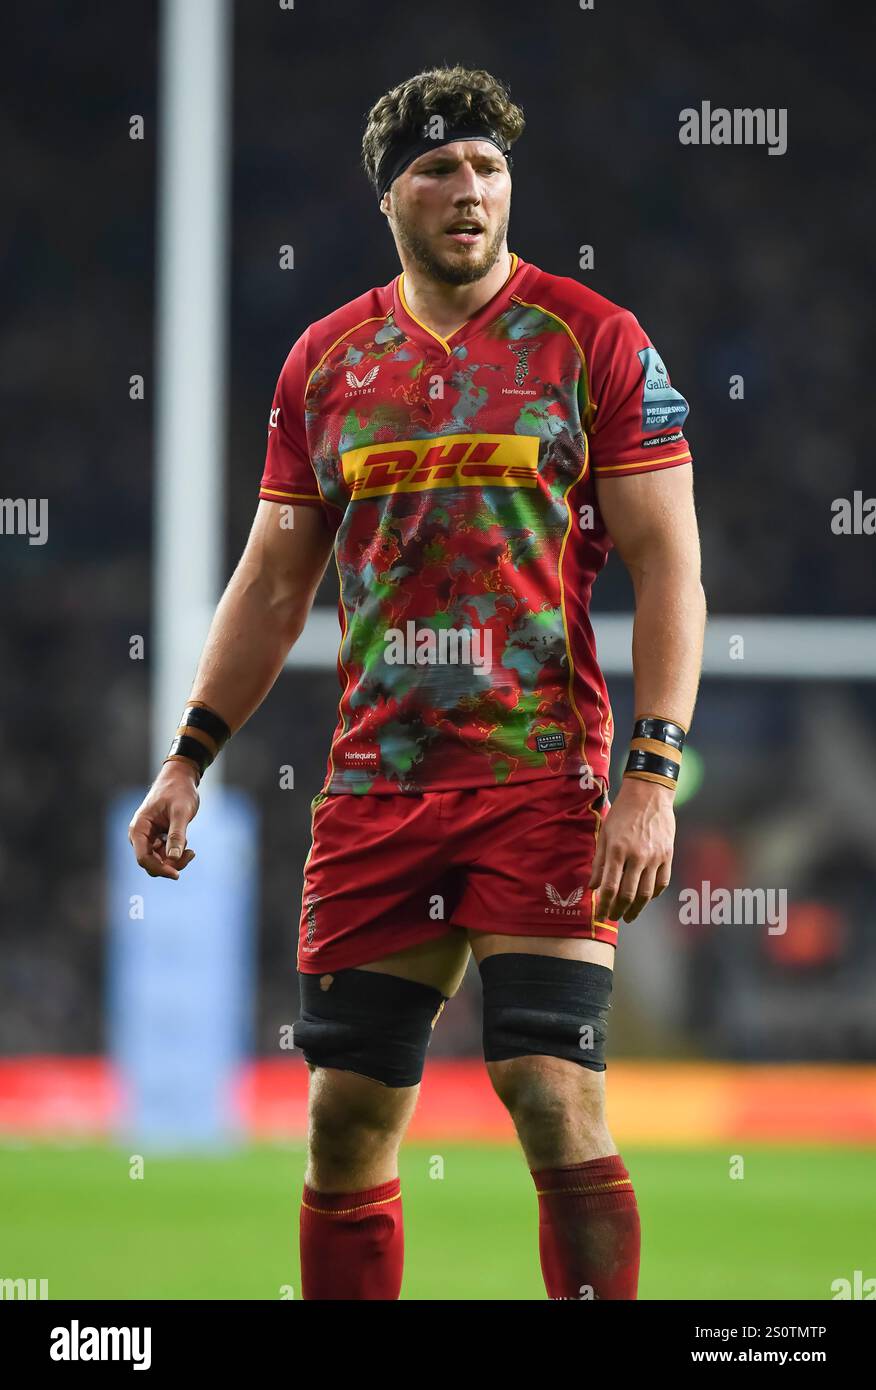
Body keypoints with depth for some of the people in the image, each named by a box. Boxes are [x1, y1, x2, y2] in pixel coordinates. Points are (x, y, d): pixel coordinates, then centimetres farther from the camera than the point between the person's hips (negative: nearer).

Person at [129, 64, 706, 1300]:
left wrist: (652, 780, -13)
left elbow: (668, 567, -3)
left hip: (543, 782, -4)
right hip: (374, 789, 4)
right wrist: (189, 758, 11)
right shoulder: (326, 361, 11)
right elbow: (274, 580, 18)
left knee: (555, 1102, -13)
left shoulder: (592, 341, 0)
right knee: (346, 1121, 4)